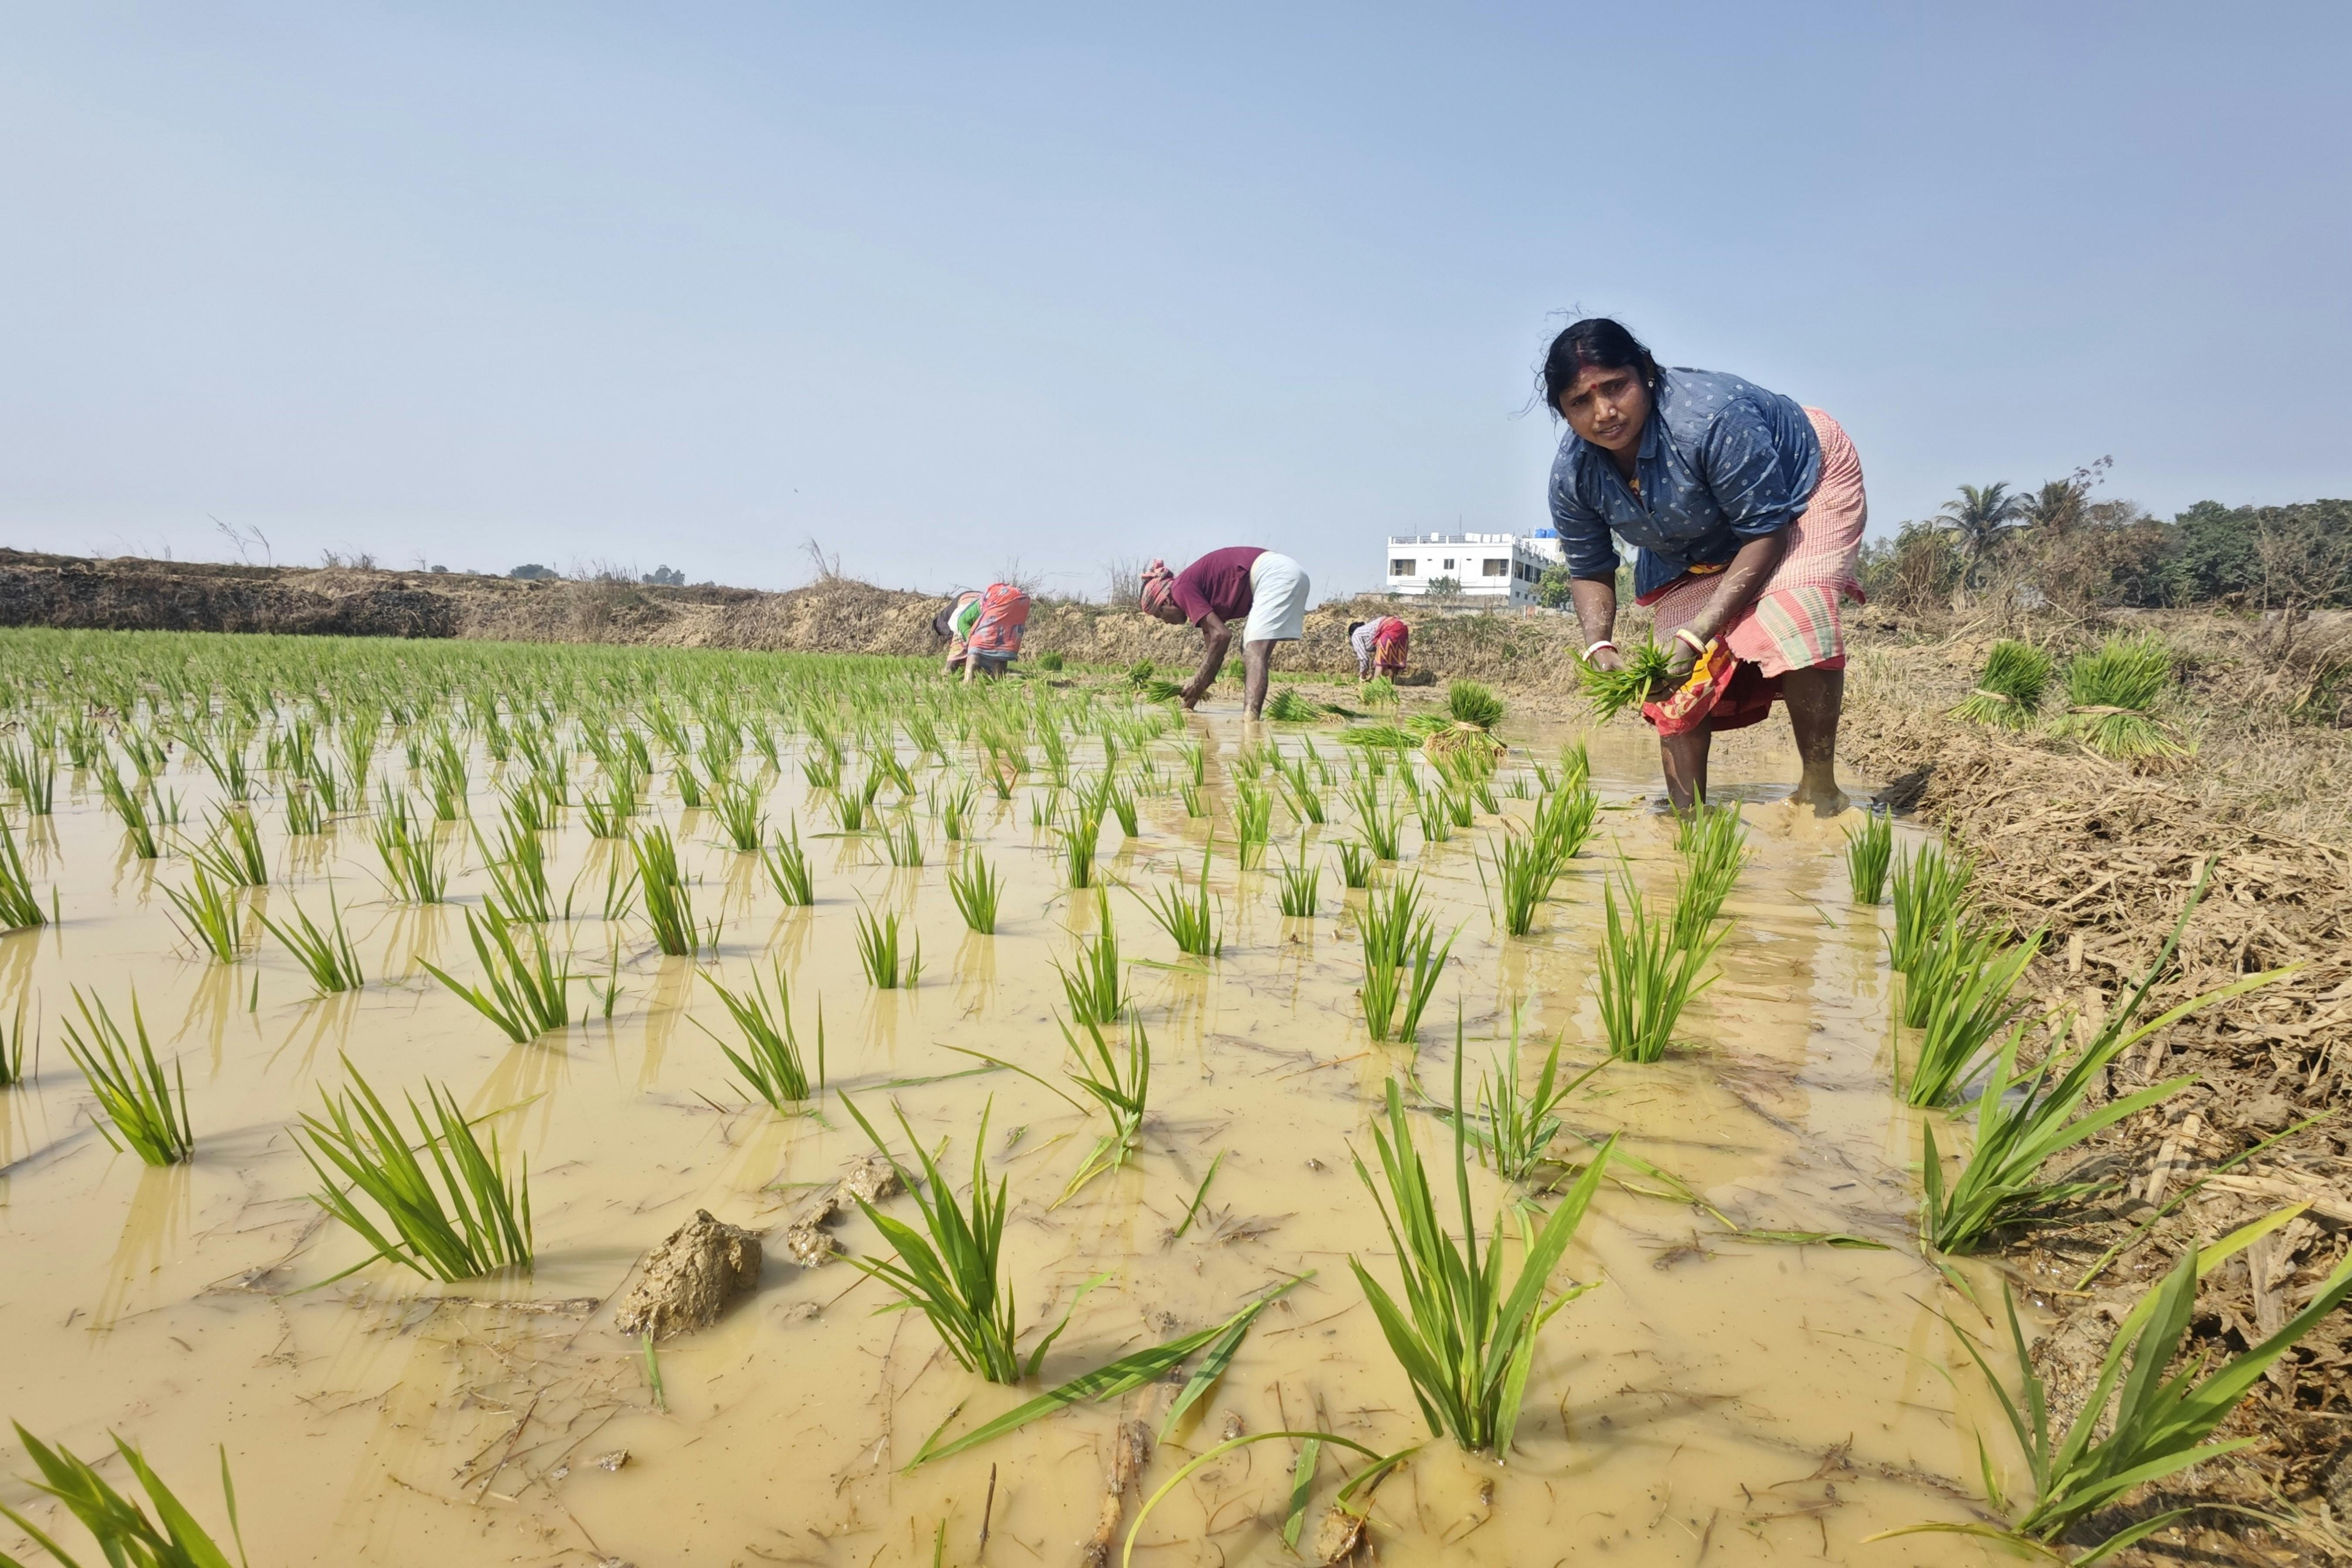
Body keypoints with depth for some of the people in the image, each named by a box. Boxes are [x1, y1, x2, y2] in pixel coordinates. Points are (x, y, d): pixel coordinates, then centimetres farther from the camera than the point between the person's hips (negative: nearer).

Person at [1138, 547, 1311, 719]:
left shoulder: (1182, 589, -5)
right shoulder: (1197, 585, 22)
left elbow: (1221, 635, -15)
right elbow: (1212, 648, 26)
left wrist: (1197, 683, -6)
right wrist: (1191, 699, 28)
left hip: (1276, 576, -10)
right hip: (1286, 573, 10)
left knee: (1254, 652, -14)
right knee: (1250, 651, 11)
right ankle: (1250, 719, 5)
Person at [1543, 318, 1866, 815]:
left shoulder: (1712, 418, -41)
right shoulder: (1572, 475, -23)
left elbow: (1765, 531, -34)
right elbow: (1590, 571, -9)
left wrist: (1697, 635, -42)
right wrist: (1599, 647, -29)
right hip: (1695, 549, 6)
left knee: (1791, 614, -30)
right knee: (1678, 674, -5)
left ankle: (1819, 788, -16)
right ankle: (1686, 817, 7)